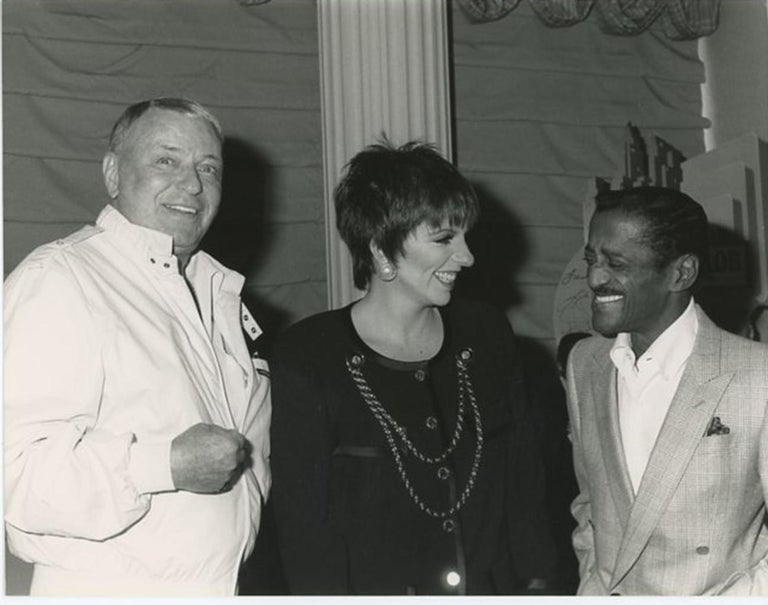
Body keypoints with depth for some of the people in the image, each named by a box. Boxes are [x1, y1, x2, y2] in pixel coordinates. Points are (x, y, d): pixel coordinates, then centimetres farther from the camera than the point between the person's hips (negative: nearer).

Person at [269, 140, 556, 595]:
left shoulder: (488, 337, 5)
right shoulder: (307, 361, -8)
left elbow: (524, 485, 8)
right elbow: (305, 528, -9)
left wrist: (536, 582, 3)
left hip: (495, 589, 4)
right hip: (377, 586, -4)